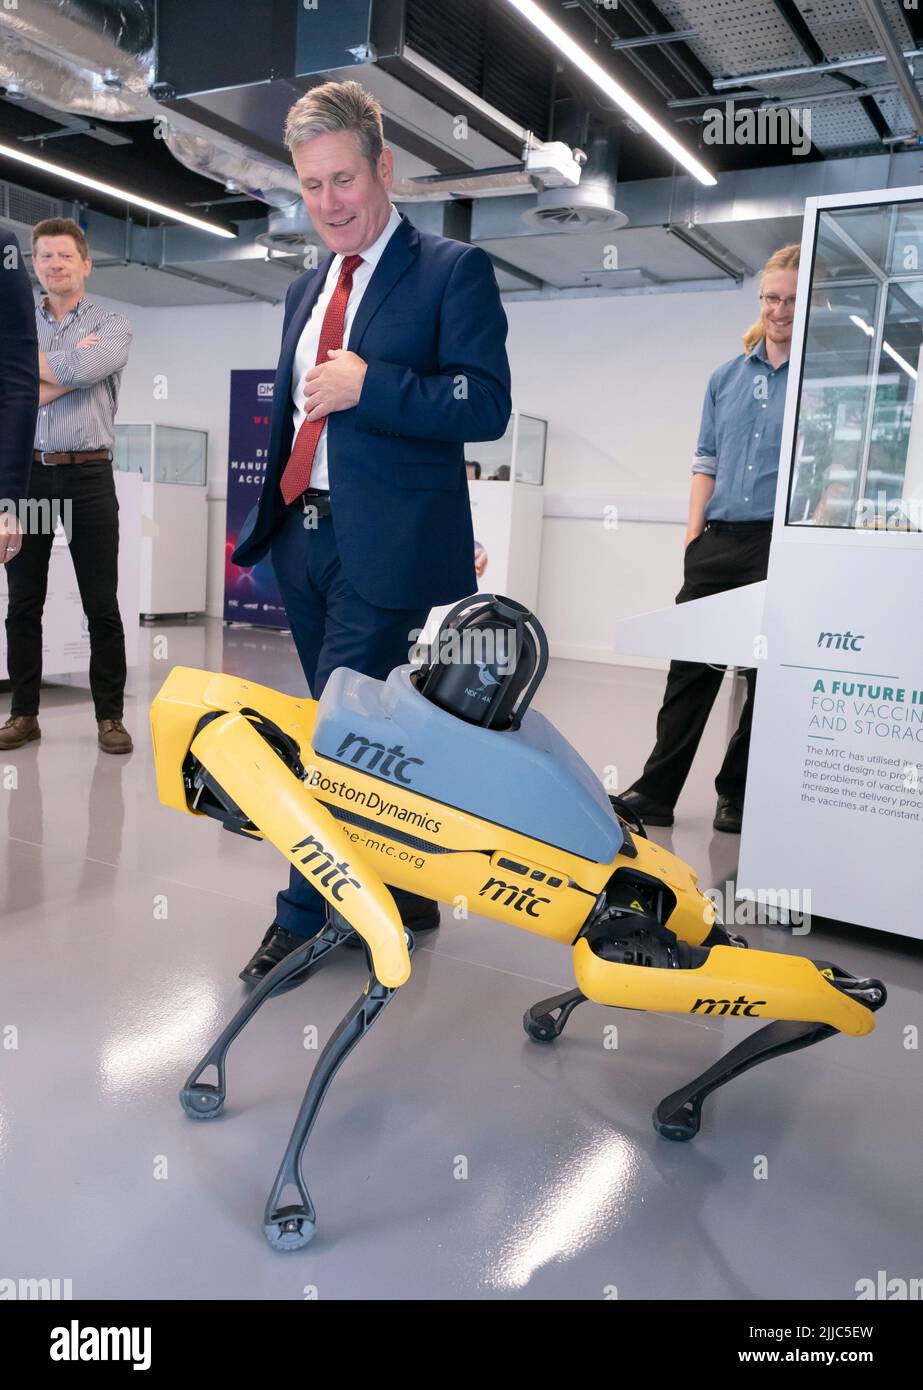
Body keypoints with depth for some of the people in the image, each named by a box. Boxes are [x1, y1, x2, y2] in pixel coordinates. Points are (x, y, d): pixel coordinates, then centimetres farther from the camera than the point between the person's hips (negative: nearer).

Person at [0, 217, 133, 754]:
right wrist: (67, 372, -9)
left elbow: (85, 369, -16)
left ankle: (110, 714, 8)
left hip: (88, 475, -2)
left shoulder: (112, 326, 6)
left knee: (102, 603, 0)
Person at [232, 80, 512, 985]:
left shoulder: (453, 271, -3)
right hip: (304, 537, 8)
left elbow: (487, 404, -13)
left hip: (385, 544, -7)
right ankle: (400, 892, 29)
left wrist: (366, 386, -19)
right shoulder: (306, 290, 19)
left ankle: (304, 916, 10)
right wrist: (257, 524, 17)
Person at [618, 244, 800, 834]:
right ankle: (655, 792, 10)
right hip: (718, 542, 4)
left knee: (768, 678, 4)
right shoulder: (727, 377, 15)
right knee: (690, 670, 4)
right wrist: (694, 533, 7)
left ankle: (739, 798, 16)